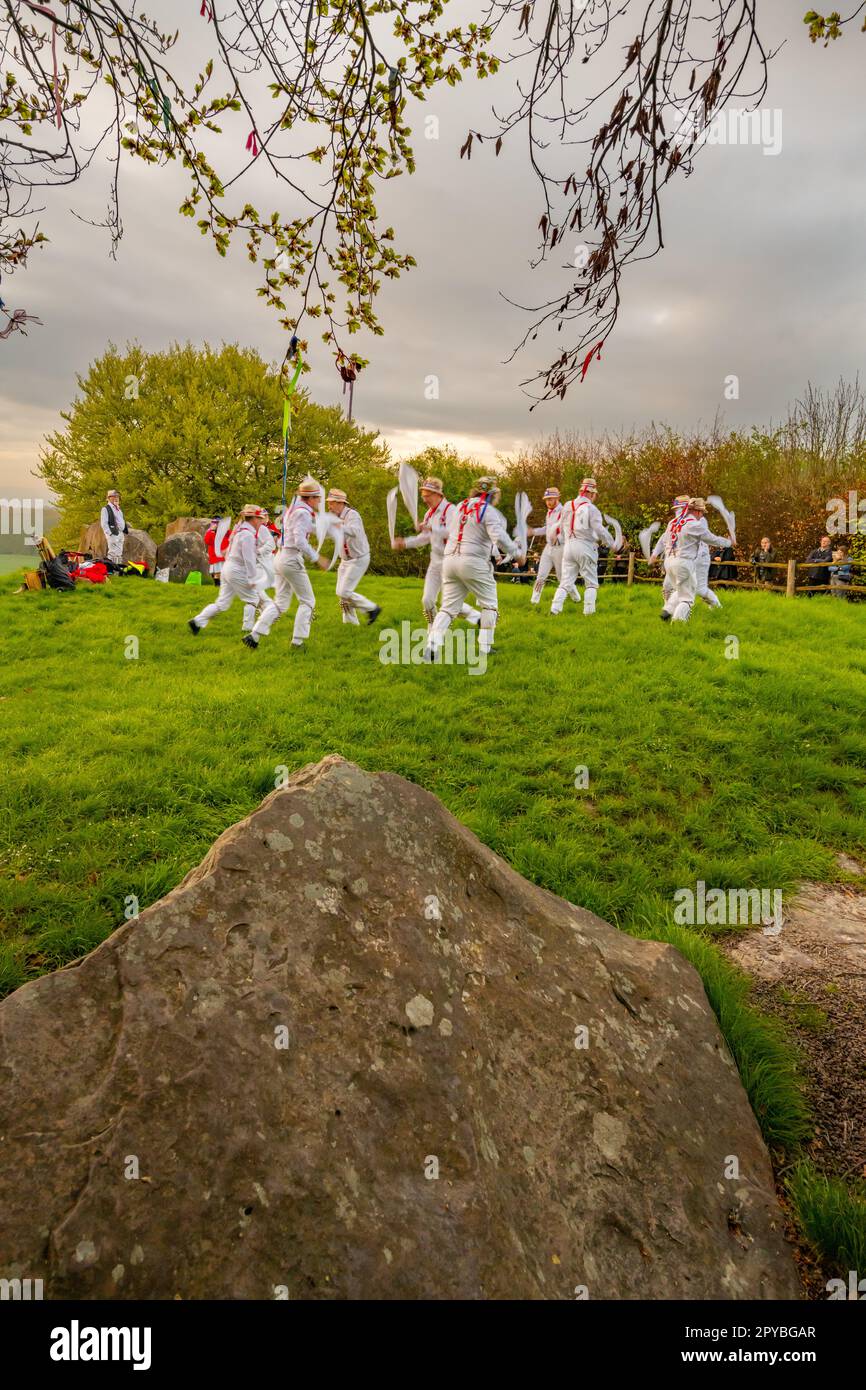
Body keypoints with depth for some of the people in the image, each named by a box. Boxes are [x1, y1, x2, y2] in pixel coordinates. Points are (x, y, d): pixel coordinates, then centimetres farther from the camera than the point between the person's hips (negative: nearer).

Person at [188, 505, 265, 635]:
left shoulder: (239, 530, 14)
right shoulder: (248, 534, -16)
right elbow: (249, 559, -19)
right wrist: (252, 579, -17)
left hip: (228, 567, 9)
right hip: (237, 572, -9)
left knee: (222, 603, 9)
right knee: (252, 599, 6)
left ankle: (197, 621, 6)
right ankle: (248, 627, 11)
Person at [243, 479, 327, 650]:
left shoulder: (291, 509, 15)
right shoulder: (303, 512, -13)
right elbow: (300, 541, -22)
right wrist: (317, 559, -17)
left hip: (280, 558, 9)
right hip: (292, 560, -9)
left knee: (280, 602, 12)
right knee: (307, 601, 4)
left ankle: (254, 635, 5)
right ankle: (298, 641, 4)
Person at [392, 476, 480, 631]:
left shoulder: (450, 510, -14)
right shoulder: (429, 513, 12)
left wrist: (431, 528, -38)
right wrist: (405, 542, 11)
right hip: (435, 561, 8)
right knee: (427, 600, 6)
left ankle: (478, 617, 9)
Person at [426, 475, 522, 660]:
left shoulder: (460, 506, 15)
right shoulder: (489, 511, -6)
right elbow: (499, 538, -18)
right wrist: (518, 553, -5)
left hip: (450, 560, 6)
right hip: (474, 562, -6)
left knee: (448, 607, 6)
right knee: (489, 604, 13)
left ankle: (432, 644, -12)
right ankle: (485, 647, 11)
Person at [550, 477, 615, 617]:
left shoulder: (567, 506, 8)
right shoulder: (591, 508, -9)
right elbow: (600, 530, -12)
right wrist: (612, 544, 0)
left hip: (569, 546, 5)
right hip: (585, 547, -5)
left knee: (565, 581, 8)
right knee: (591, 583, 7)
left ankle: (555, 608, -4)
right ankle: (588, 611, 2)